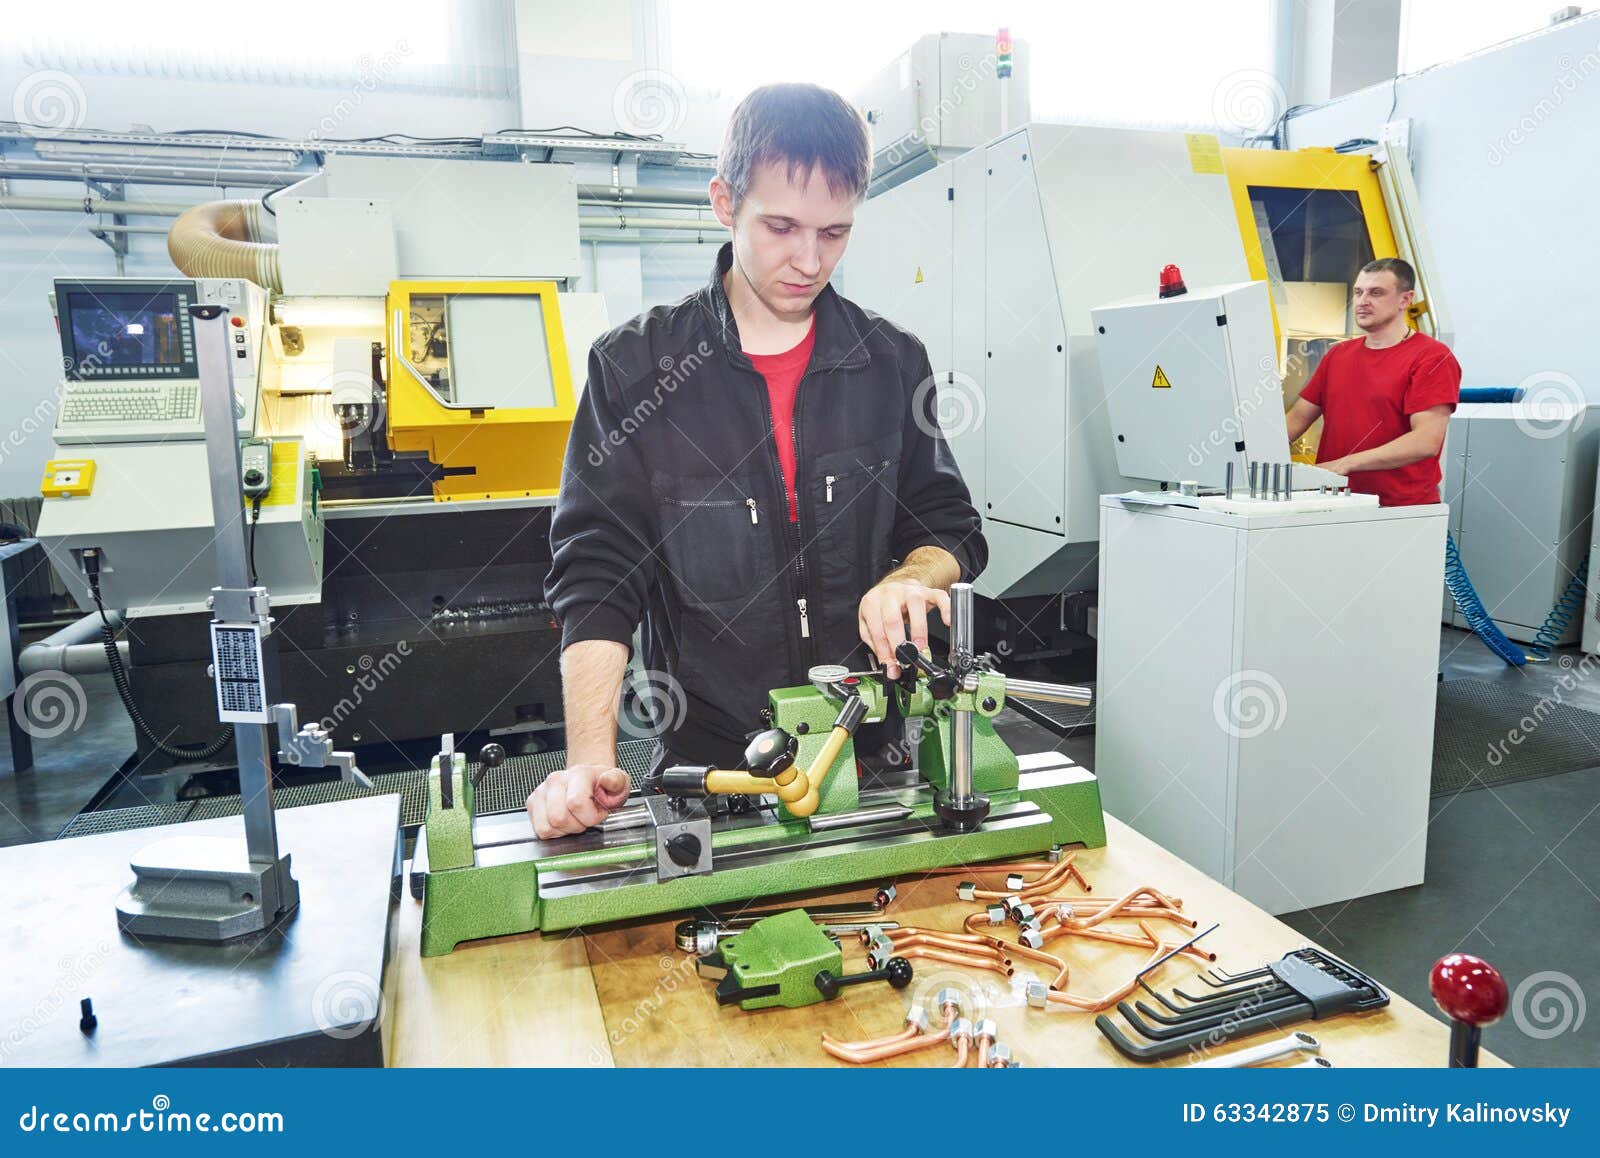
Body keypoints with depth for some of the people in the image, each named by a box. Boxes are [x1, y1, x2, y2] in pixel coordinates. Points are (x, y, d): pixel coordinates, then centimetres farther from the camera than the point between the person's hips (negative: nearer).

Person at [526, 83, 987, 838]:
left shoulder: (893, 364, 6)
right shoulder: (634, 367, -3)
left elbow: (951, 529, 12)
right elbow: (595, 578, -6)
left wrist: (909, 578, -12)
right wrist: (590, 760, -18)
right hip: (704, 766, -1)